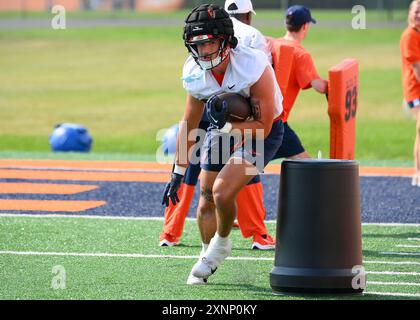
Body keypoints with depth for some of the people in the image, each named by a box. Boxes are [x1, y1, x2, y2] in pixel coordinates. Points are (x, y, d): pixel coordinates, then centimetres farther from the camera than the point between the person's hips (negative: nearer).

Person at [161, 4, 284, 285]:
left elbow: (263, 126, -24)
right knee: (207, 199, 5)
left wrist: (228, 126, -37)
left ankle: (222, 243, 7)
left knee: (223, 192, -22)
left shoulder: (254, 67, -31)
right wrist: (178, 172, 7)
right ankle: (208, 255, 31)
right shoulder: (195, 73, -13)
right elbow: (190, 123, 3)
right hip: (222, 129, 6)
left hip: (261, 133, -6)